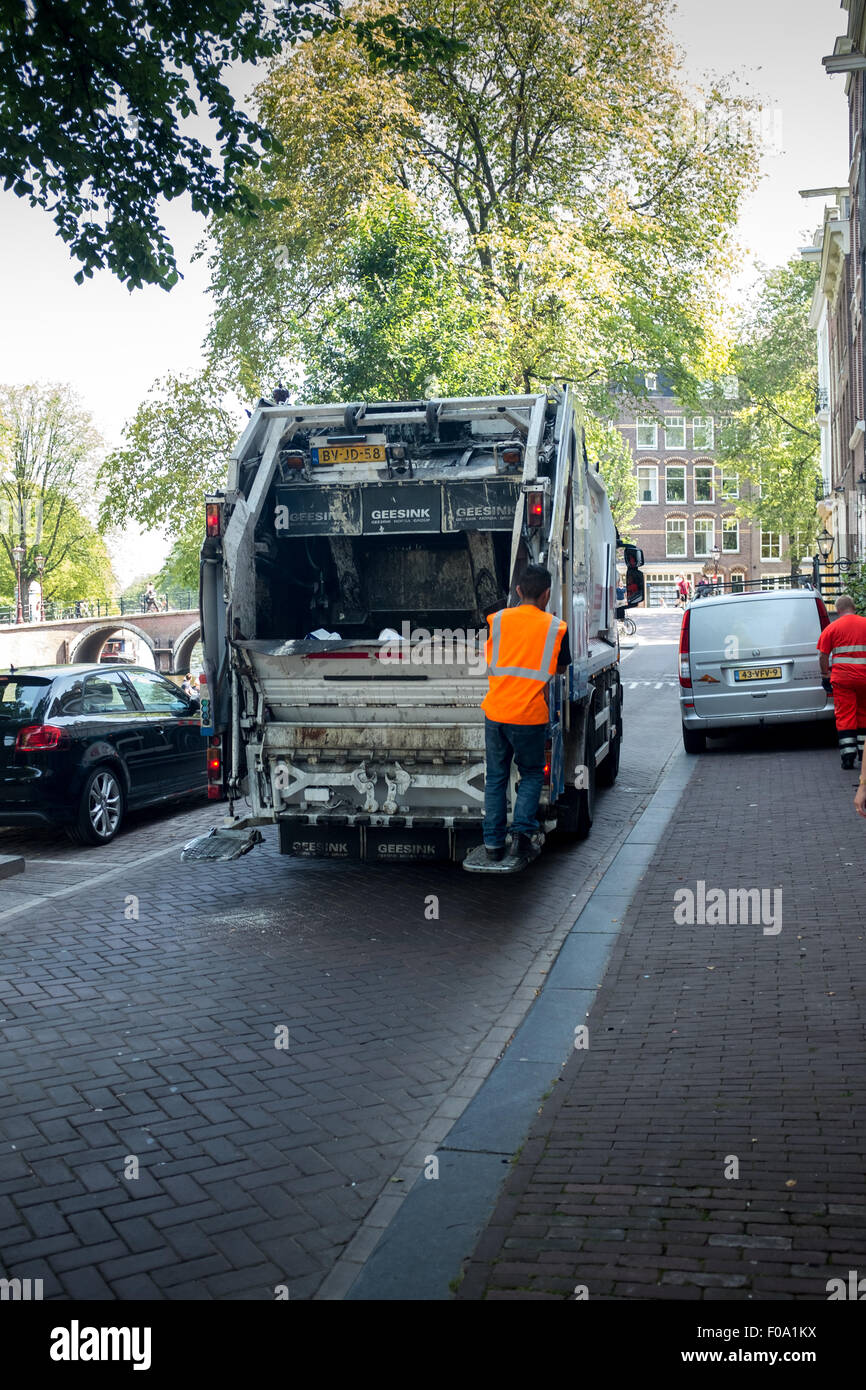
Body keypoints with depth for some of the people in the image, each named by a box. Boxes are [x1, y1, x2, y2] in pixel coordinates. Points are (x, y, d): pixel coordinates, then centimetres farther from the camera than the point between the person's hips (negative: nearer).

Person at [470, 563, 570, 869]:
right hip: (531, 716, -2)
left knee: (495, 777, 14)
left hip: (496, 712, 2)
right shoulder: (556, 627, 0)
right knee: (531, 774, 16)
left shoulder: (497, 620, 5)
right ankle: (522, 831, -2)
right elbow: (561, 667, 15)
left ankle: (493, 843, 15)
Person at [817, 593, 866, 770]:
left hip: (842, 677, -2)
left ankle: (848, 755, -7)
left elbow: (823, 656, 0)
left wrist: (825, 676, 11)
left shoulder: (832, 628, 0)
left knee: (845, 716, -1)